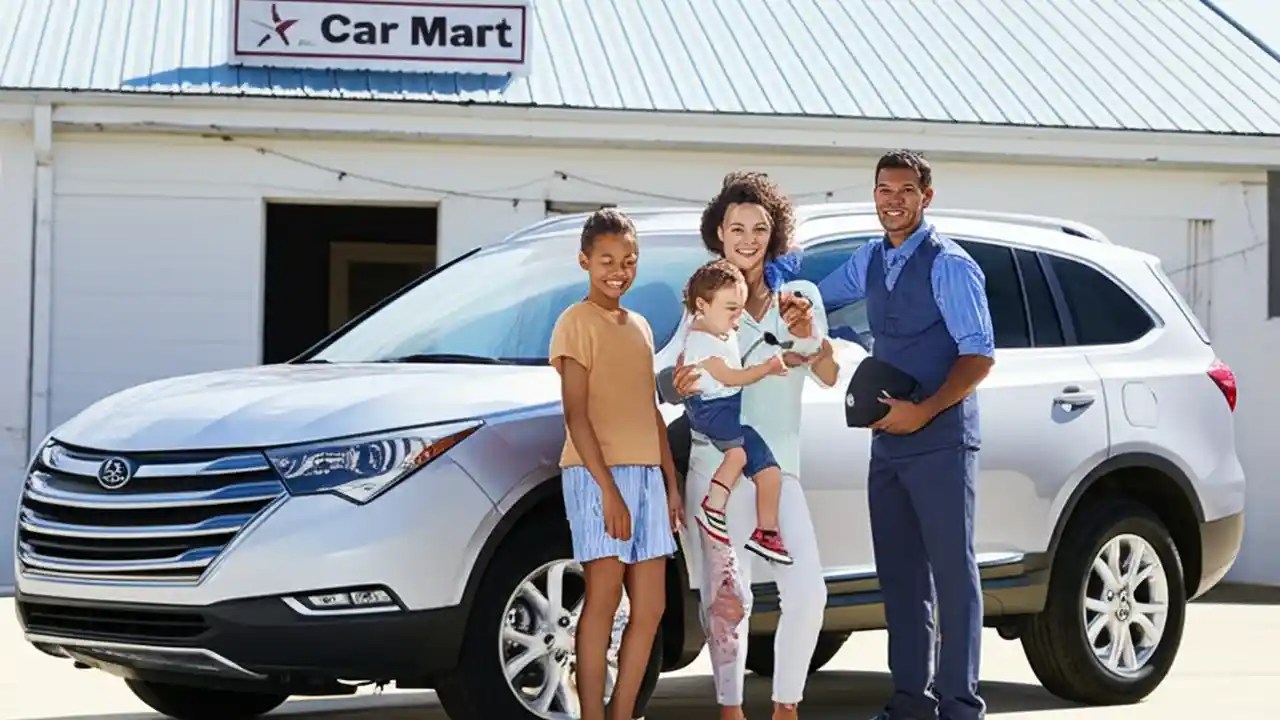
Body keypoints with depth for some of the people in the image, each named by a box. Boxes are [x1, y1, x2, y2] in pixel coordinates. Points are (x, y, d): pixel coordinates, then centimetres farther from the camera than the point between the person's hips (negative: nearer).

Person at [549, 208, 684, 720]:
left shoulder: (640, 327, 17)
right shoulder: (576, 322, -5)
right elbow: (576, 415, -12)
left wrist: (671, 483, 15)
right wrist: (608, 488, -18)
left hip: (646, 473, 7)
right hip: (598, 472, -7)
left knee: (650, 606, 5)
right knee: (603, 599, -9)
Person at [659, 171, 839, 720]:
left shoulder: (800, 297, 8)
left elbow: (829, 376, 1)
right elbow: (671, 382, 4)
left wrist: (807, 336, -18)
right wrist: (680, 384, -19)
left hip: (778, 463, 1)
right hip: (715, 464, -1)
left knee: (806, 592, -14)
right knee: (724, 599, -2)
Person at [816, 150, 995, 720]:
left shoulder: (948, 265, -10)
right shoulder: (870, 261, 12)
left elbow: (979, 355, -15)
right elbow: (818, 301, 28)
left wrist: (924, 411, -21)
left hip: (940, 442, -7)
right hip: (888, 443, 7)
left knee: (952, 573, -4)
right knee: (898, 575, 10)